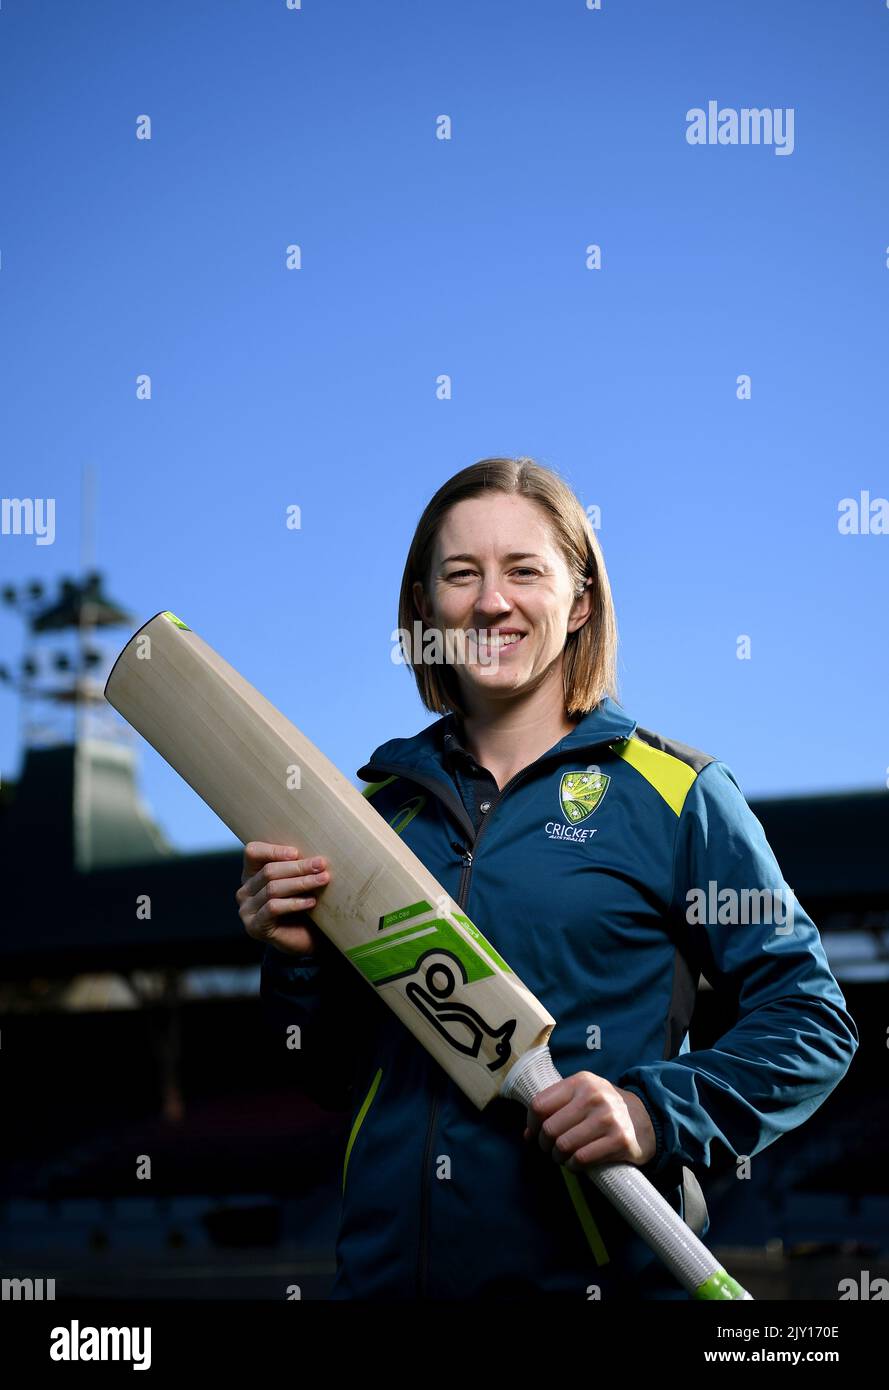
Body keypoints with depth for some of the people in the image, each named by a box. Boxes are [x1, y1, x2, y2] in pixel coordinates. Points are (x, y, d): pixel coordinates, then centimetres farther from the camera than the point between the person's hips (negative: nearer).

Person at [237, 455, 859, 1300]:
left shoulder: (672, 791, -4)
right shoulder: (382, 798, 7)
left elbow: (811, 1020, -4)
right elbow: (336, 1078, 12)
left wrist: (657, 1113, -18)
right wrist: (297, 961, -6)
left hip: (604, 1271, -3)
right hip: (386, 1267, 3)